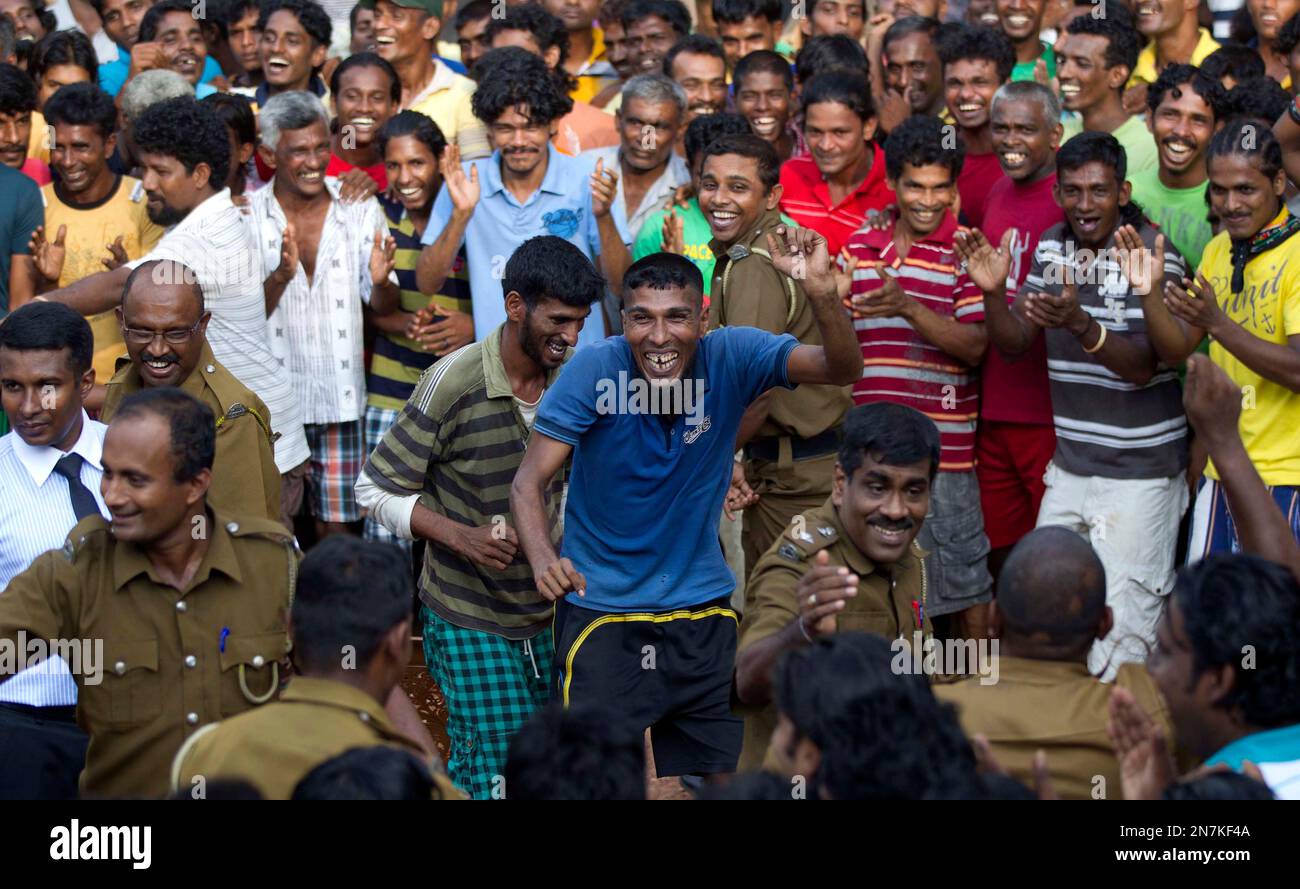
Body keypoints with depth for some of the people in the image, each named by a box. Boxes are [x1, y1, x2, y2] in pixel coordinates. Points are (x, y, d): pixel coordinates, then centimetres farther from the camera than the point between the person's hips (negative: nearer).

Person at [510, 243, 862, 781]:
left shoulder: (732, 358, -12)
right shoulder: (594, 370, -18)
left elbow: (840, 369, -23)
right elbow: (529, 481, -20)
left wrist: (822, 293, -44)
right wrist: (543, 559, -41)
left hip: (703, 610, 3)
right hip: (601, 610, -3)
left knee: (714, 774, 13)